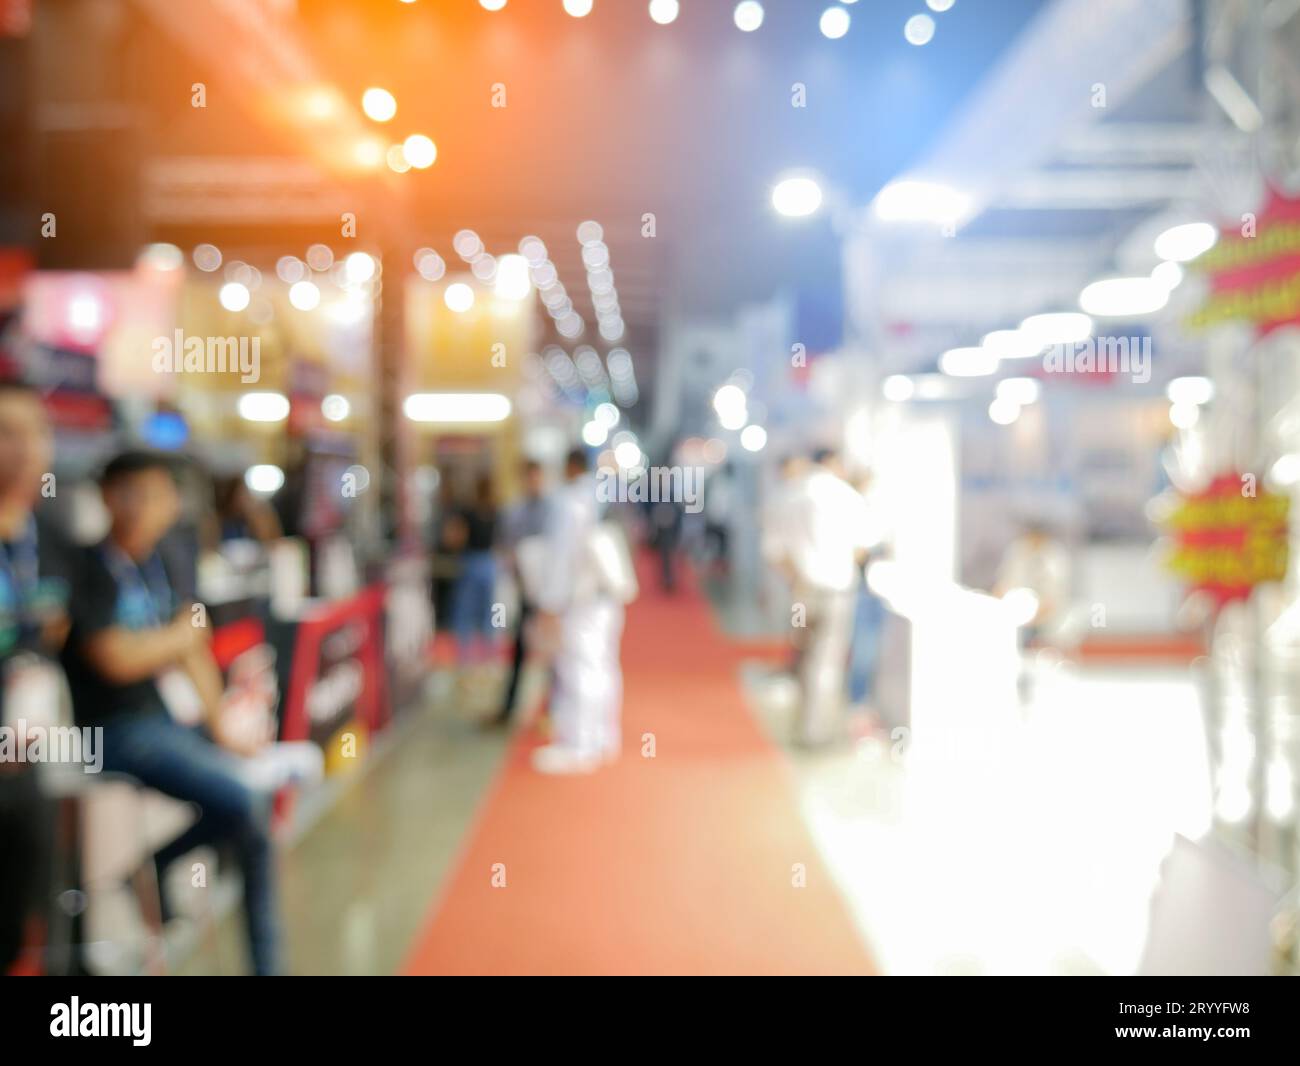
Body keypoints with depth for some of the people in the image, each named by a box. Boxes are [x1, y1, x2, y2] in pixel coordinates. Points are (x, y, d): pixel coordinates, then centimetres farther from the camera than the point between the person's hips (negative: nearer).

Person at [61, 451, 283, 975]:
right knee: (247, 804, -18)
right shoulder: (91, 571, -12)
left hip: (173, 717, 7)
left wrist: (219, 724, 6)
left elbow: (192, 649, 14)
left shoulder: (155, 566, 10)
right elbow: (116, 660, -20)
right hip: (122, 730, -7)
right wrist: (181, 634, -4)